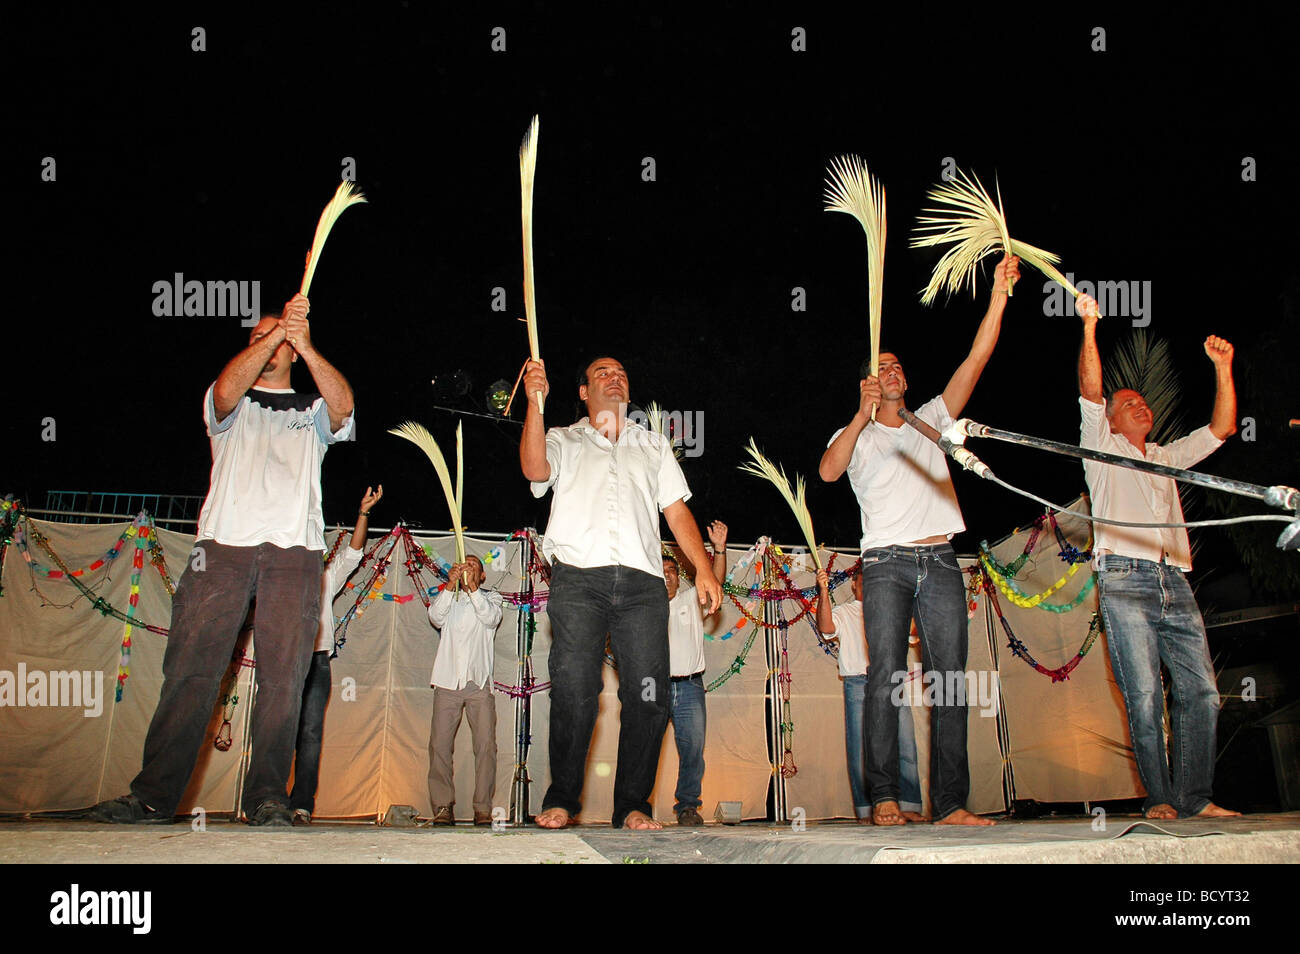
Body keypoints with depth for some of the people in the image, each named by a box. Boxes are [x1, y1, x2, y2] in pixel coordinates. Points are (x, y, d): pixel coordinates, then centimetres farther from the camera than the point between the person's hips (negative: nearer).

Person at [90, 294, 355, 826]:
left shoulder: (313, 412, 23)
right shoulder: (231, 405, 22)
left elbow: (343, 403, -1)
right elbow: (228, 389, -4)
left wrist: (304, 345, -15)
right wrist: (277, 332, -12)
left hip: (294, 550, 1)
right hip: (224, 543, 0)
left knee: (283, 677, -7)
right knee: (191, 670, -7)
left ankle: (268, 797, -4)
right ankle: (153, 796, -6)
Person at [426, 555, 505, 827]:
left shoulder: (491, 597, 18)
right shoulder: (448, 597, 21)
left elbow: (491, 618, -4)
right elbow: (435, 617, 0)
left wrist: (471, 586, -12)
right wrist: (451, 584, -10)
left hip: (479, 682, -1)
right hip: (448, 681, 1)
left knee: (486, 745, -8)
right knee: (439, 745, -9)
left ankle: (483, 809, -5)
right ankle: (443, 807, -5)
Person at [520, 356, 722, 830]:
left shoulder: (654, 445, 29)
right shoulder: (563, 440, 22)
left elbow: (676, 509, 20)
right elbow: (535, 468, -1)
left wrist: (703, 568, 7)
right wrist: (535, 401, -6)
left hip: (641, 580, 2)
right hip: (578, 577, -2)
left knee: (649, 695, -8)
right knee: (574, 693, -12)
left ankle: (632, 805, 2)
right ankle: (561, 800, 2)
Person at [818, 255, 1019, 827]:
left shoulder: (931, 419, 23)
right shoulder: (856, 435, 15)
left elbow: (975, 361, 14)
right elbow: (828, 471, -8)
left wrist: (999, 293, 6)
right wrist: (863, 415, -17)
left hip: (940, 563, 3)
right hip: (887, 562, -3)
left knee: (950, 682, -5)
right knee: (886, 677, -12)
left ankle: (951, 804, -6)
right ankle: (884, 796, -10)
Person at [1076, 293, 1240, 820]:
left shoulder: (1167, 457, 30)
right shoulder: (1102, 448, 16)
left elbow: (1222, 428, 24)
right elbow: (1090, 389, 2)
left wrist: (1223, 367, 17)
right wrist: (1089, 328, -7)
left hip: (1175, 583, 5)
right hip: (1125, 579, -5)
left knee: (1201, 689, -6)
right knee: (1144, 695, -12)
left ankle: (1195, 796, -1)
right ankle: (1159, 797, -7)